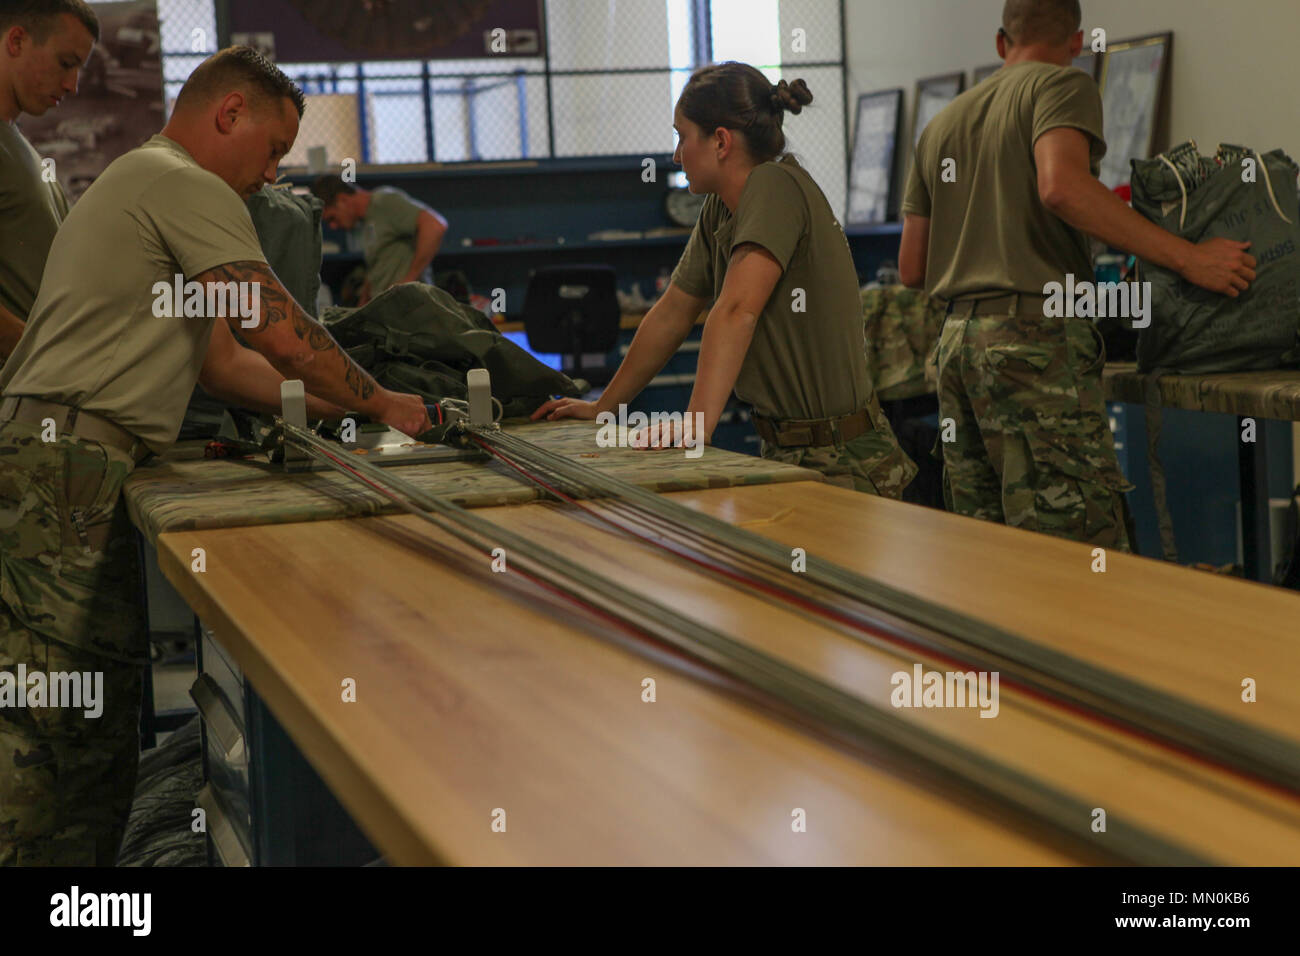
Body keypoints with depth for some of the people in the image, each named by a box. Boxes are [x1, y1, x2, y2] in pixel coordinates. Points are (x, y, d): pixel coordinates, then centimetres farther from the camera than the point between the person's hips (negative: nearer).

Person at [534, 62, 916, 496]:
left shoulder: (775, 185, -17)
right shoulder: (719, 211, 10)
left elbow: (737, 310, -28)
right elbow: (671, 316, 18)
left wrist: (697, 424, -35)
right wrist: (602, 408, 24)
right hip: (783, 452, 8)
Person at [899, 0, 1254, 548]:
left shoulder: (941, 123, 22)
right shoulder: (1064, 86, 2)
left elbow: (911, 269, 20)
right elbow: (1061, 186, -20)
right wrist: (1188, 258, -17)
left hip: (957, 338, 8)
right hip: (1036, 335, -7)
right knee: (1085, 549, -10)